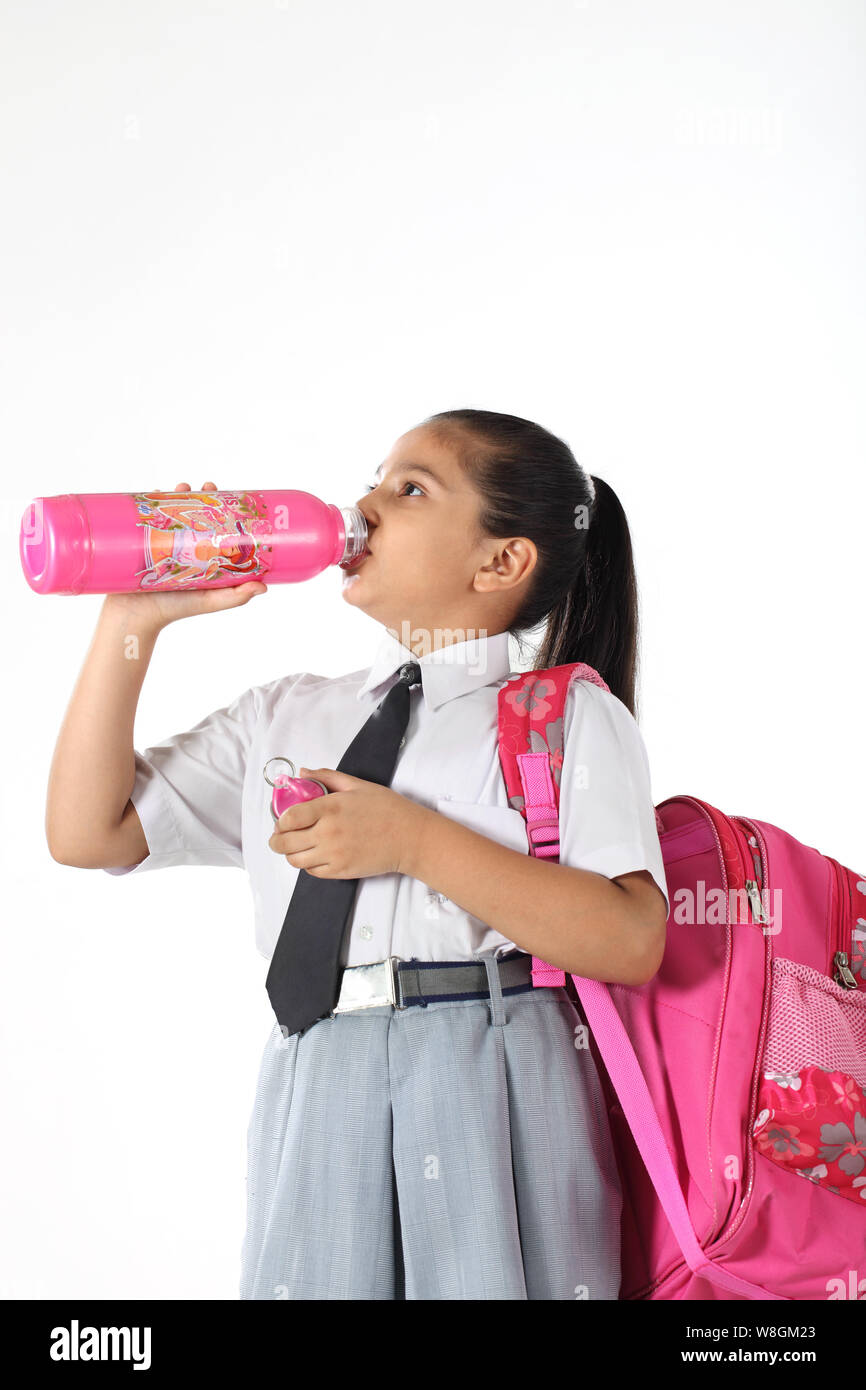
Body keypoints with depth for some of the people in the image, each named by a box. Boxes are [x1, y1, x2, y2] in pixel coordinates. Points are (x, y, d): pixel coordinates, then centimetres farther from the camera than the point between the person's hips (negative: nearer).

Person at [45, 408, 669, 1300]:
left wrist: (413, 840, -16)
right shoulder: (284, 716, 15)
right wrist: (133, 621, 5)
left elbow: (632, 944, -12)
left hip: (504, 1100, -3)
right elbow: (87, 833, 9)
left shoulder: (572, 715, 2)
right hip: (318, 1113, 3)